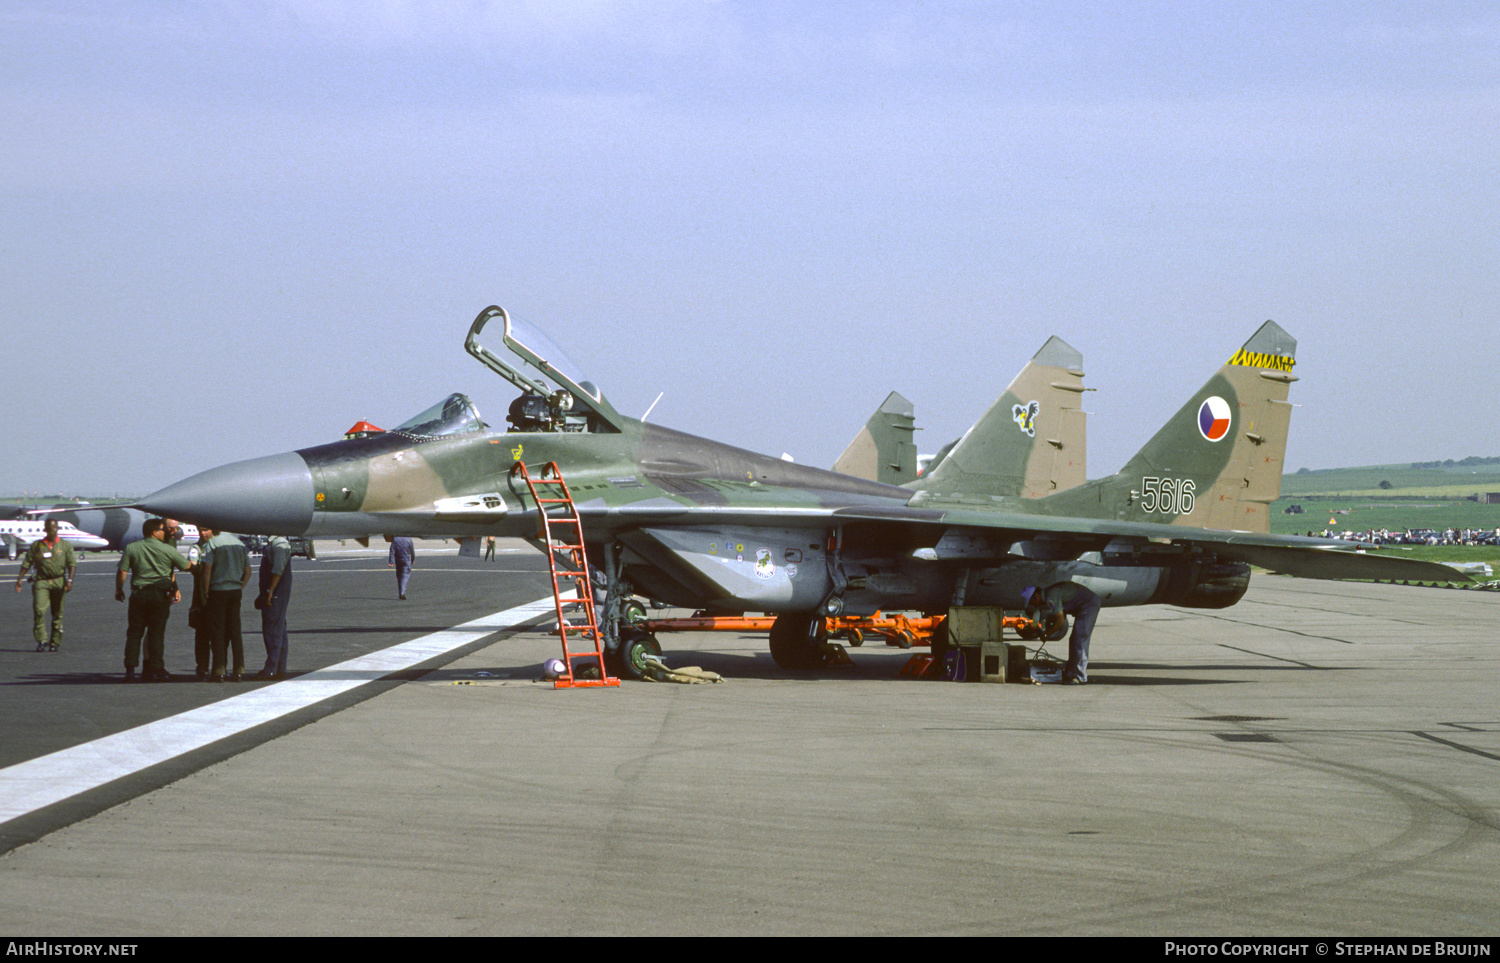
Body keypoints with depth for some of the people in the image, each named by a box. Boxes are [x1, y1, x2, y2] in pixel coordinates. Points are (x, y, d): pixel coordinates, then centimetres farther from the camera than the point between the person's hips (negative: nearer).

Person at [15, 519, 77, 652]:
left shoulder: (65, 546, 7)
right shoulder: (36, 545, 9)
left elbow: (72, 564, 1)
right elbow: (27, 563, 11)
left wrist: (69, 580, -13)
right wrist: (20, 578, 1)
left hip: (59, 582, 0)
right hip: (41, 582, 0)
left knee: (57, 613, 3)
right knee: (39, 610, -16)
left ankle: (55, 642, 11)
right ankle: (41, 641, -13)